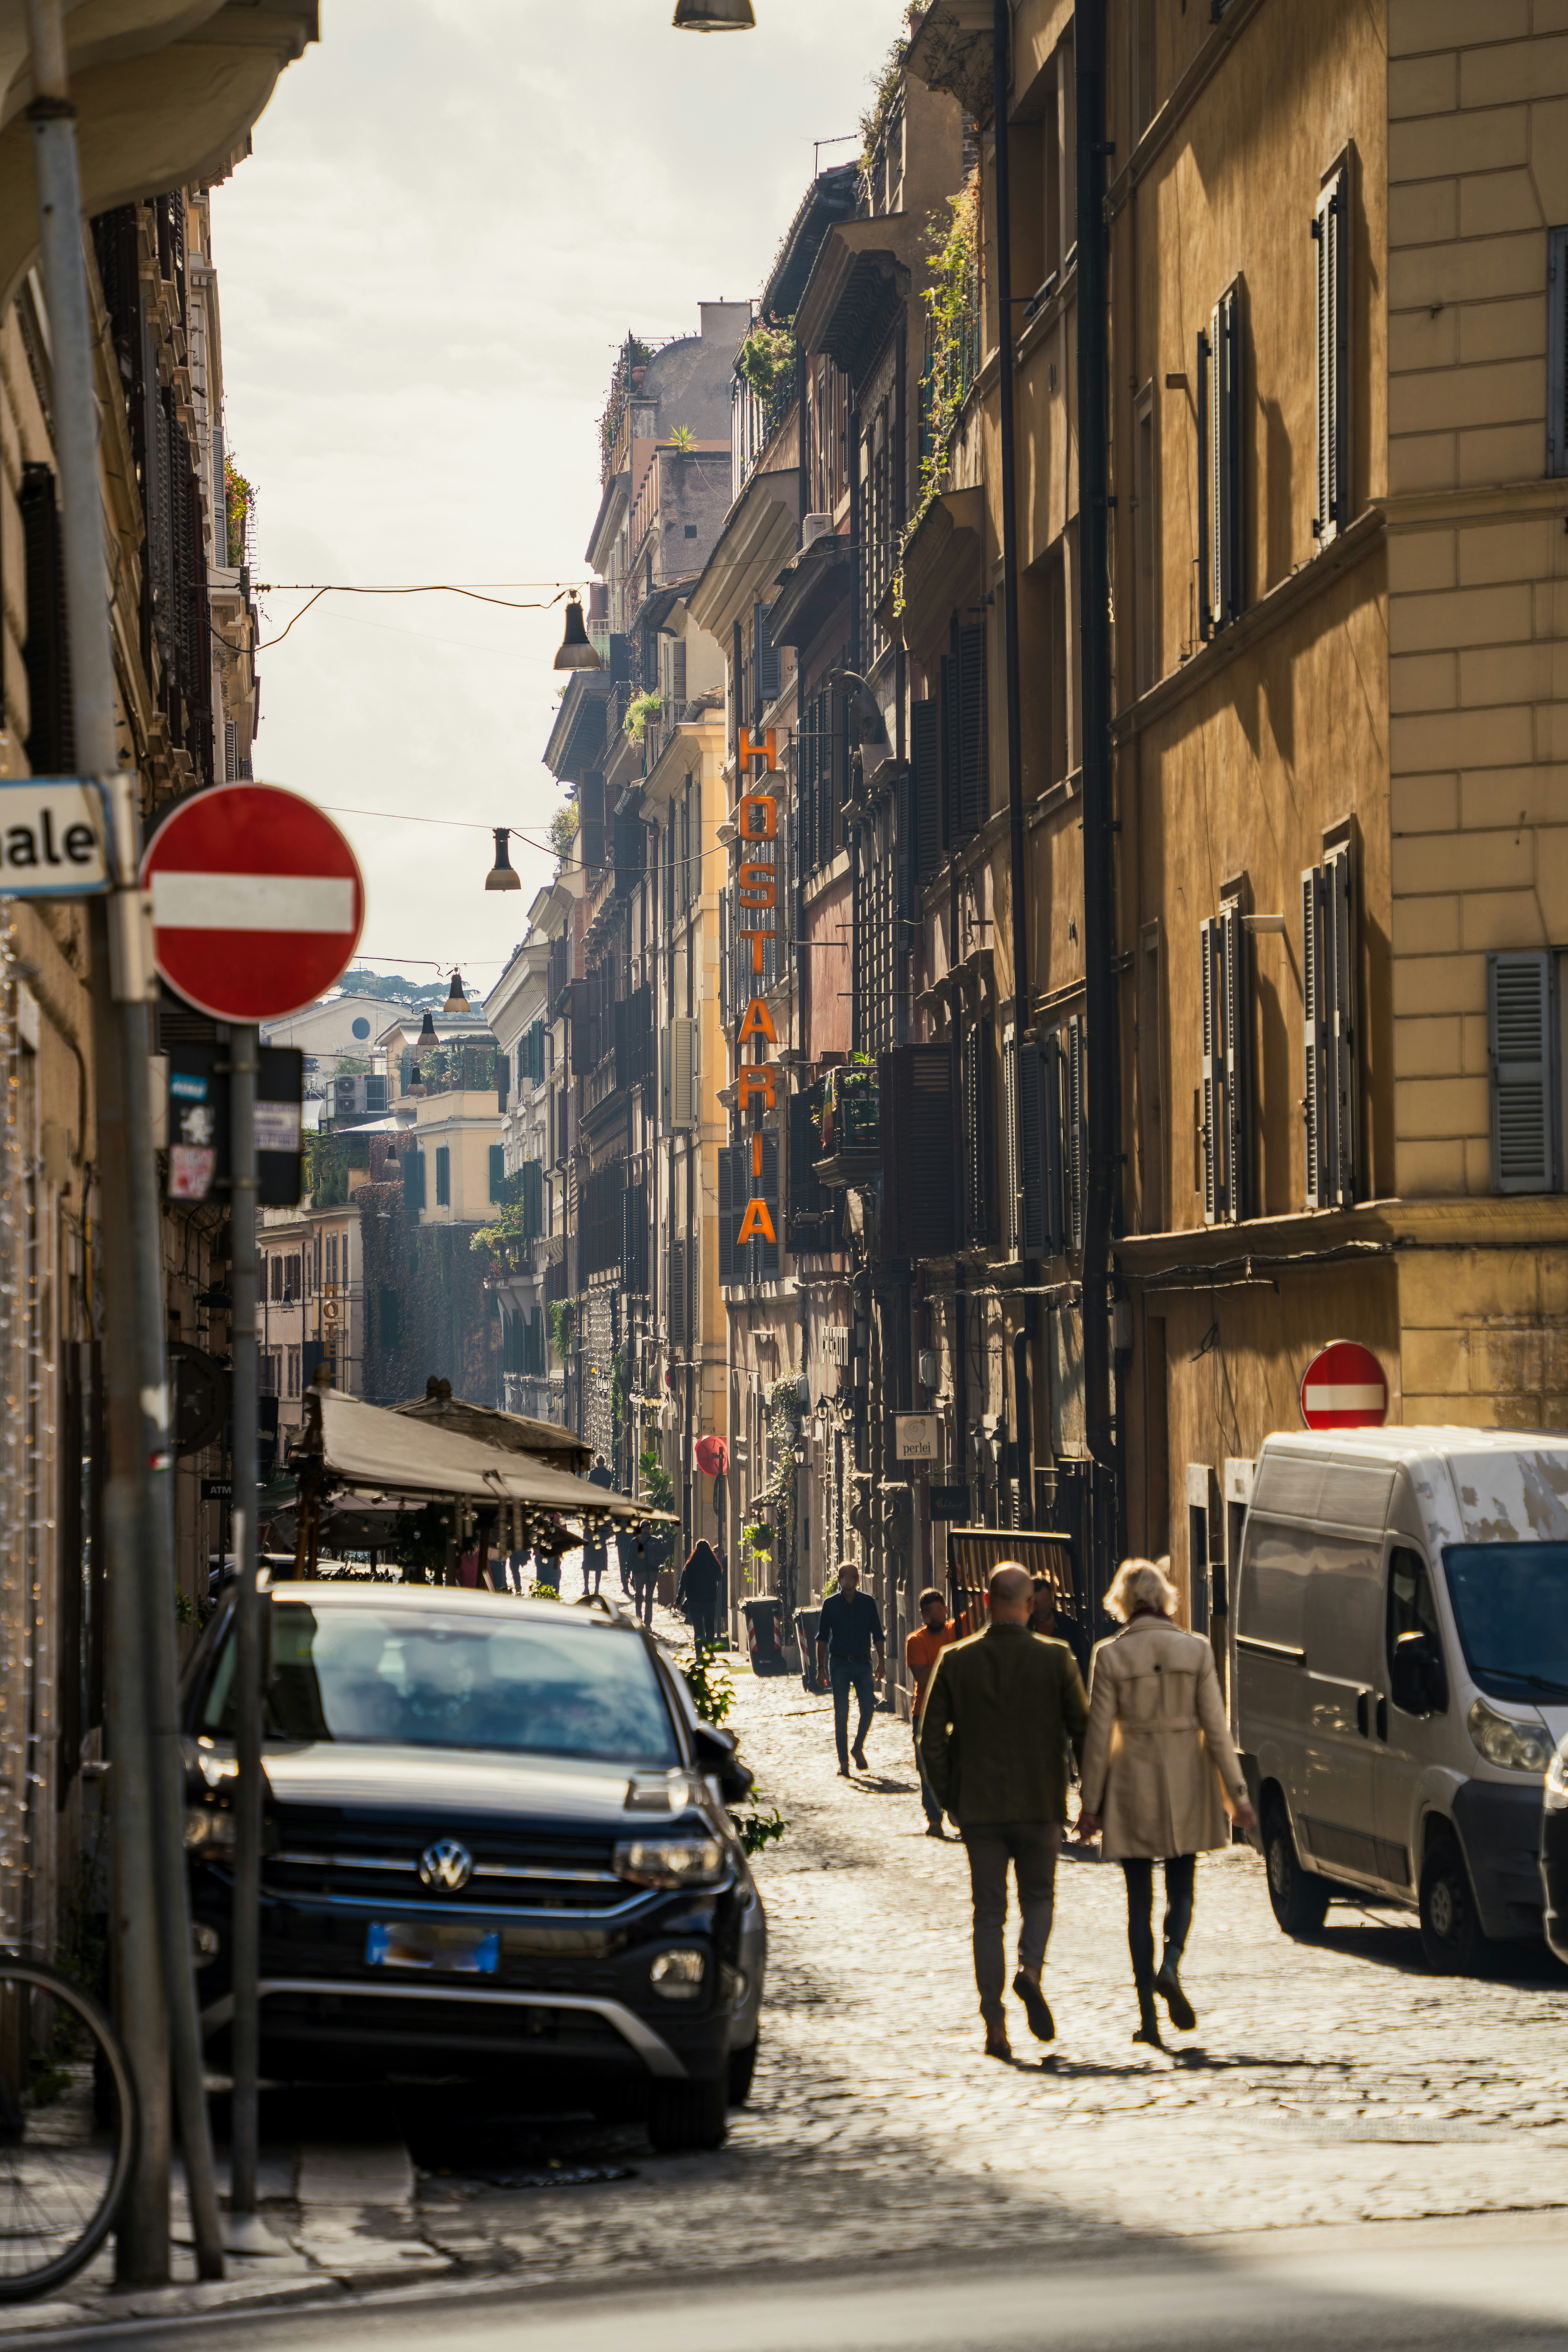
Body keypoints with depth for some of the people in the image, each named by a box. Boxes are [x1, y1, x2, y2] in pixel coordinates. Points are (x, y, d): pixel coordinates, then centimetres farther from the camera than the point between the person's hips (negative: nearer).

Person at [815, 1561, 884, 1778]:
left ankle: (858, 1748, 17)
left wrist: (881, 1662, 0)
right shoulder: (831, 1604, 2)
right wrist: (821, 1668, -1)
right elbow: (822, 1638, 4)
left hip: (863, 1663, 1)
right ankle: (844, 1761, 5)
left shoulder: (868, 1603, 4)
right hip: (840, 1664, -1)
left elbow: (877, 1635, 7)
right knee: (841, 1714, -1)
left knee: (869, 1707, -7)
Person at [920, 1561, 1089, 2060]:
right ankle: (1030, 1969, -11)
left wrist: (950, 1801, 10)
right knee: (1039, 1898, 17)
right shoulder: (1056, 1660, -7)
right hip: (1040, 1805, -1)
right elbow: (1083, 1733, -4)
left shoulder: (956, 1662, -3)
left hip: (979, 1808, 1)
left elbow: (932, 1742, -2)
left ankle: (995, 2028, 2)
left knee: (989, 1913, 7)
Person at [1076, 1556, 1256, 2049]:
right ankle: (1171, 1967, -16)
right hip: (1185, 1786, 1)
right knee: (1181, 1890, 14)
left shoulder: (1110, 1656, -7)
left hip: (1133, 1787, -1)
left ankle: (1148, 2017, 3)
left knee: (1140, 1900, 6)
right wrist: (1236, 1792, 2)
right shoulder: (1196, 1651, -4)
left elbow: (1099, 1736, -5)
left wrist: (1091, 1804, 2)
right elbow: (1215, 1728, -3)